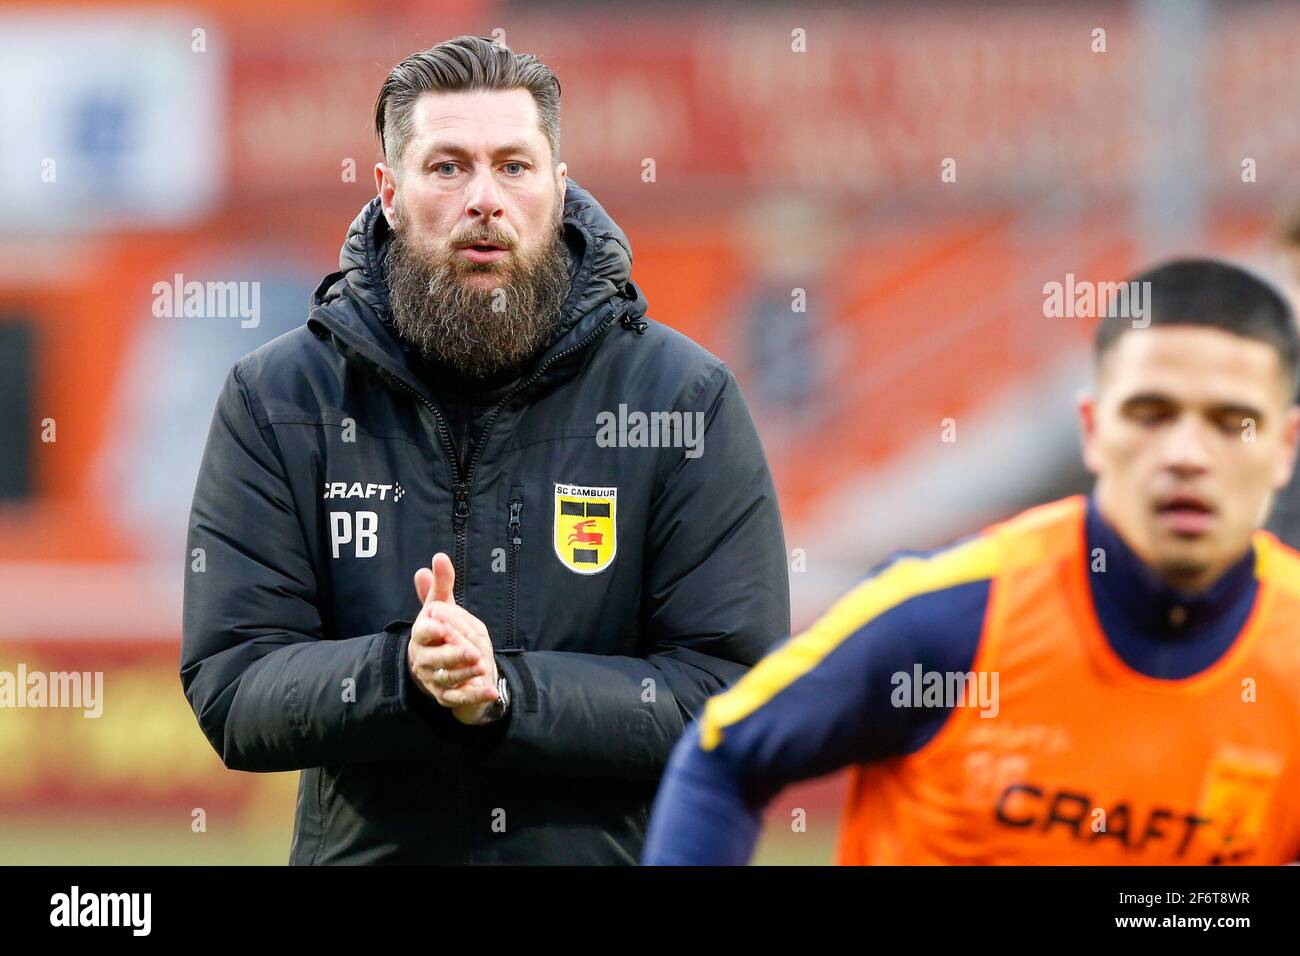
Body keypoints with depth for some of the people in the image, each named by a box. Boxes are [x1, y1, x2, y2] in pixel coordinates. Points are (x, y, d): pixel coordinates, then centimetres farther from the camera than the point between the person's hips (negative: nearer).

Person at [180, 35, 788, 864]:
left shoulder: (687, 398, -7)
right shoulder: (277, 400, -4)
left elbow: (737, 694, -13)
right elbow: (230, 693, -9)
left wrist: (506, 693, -24)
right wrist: (402, 673, -27)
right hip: (363, 851, 1)